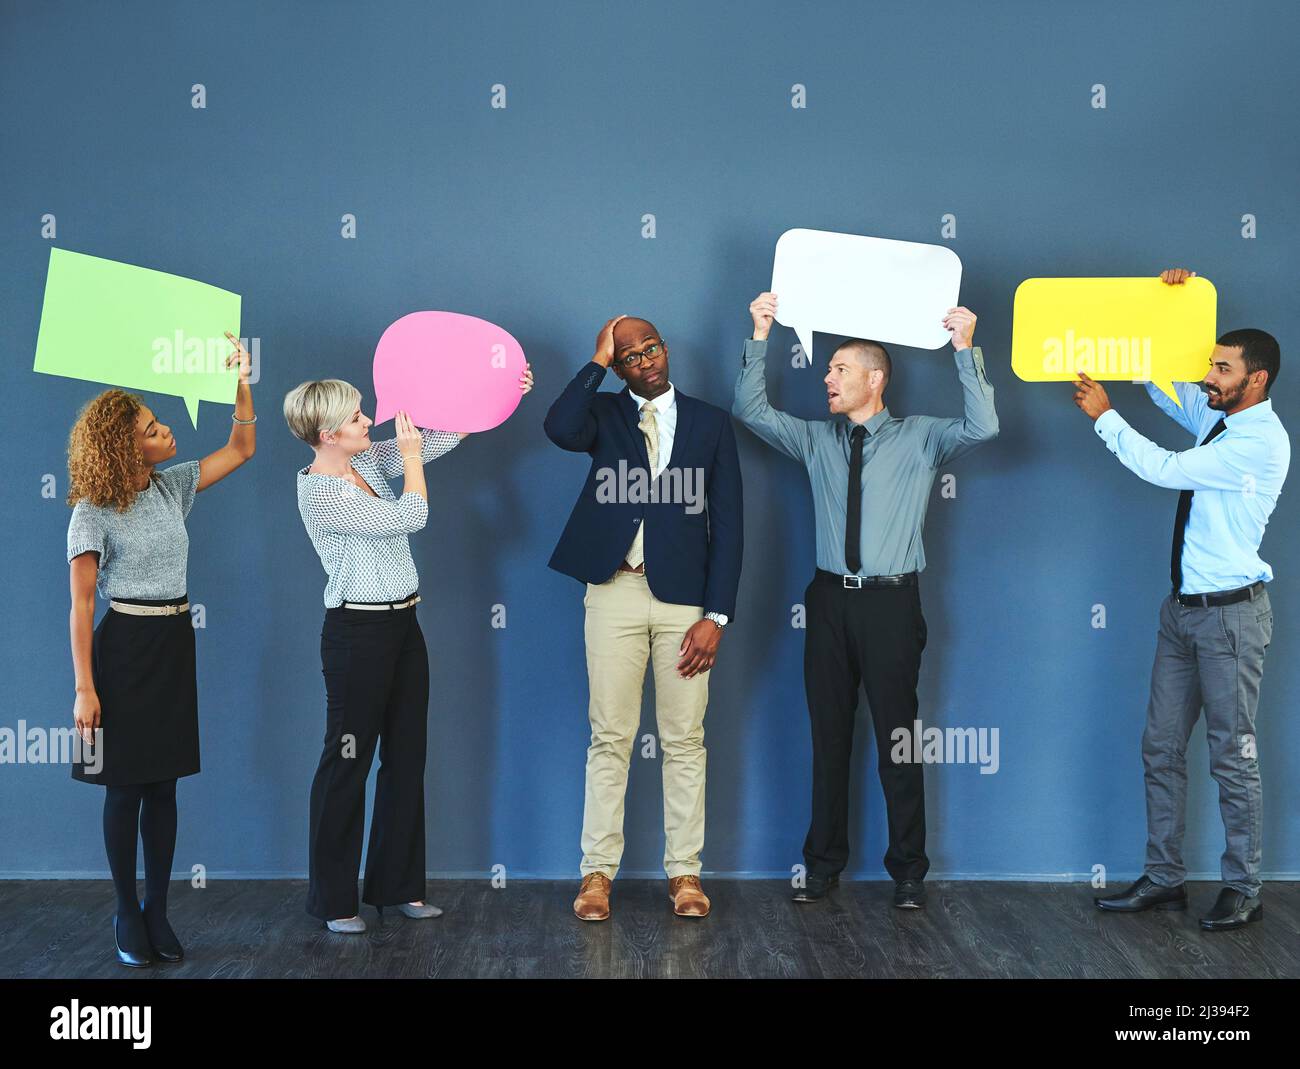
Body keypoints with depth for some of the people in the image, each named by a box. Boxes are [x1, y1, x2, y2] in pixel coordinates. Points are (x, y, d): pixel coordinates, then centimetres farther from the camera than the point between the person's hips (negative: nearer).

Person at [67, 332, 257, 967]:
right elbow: (81, 605, -12)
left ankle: (158, 911, 17)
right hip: (125, 646, -5)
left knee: (164, 784, 9)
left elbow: (240, 449, 10)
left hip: (175, 642, 5)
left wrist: (240, 381, -3)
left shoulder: (172, 487, 5)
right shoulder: (93, 514, -11)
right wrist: (85, 687, -17)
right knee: (126, 788, 2)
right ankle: (128, 916, 14)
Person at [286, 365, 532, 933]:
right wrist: (410, 455, -6)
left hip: (402, 625, 8)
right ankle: (334, 900, 12)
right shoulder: (319, 492, -18)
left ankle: (397, 885, 23)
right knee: (347, 761, 1)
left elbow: (439, 440, 9)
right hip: (358, 630, -8)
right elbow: (410, 516, -20)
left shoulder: (368, 459, 6)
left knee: (406, 757, 12)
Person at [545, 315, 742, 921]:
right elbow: (560, 429, -19)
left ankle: (684, 871, 14)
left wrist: (716, 616, -4)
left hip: (685, 597, 0)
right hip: (615, 592, 0)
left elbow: (727, 525, 3)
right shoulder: (604, 414, 7)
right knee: (610, 738, 3)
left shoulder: (710, 424, 7)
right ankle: (598, 871, 11)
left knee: (684, 740, 5)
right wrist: (597, 361, -9)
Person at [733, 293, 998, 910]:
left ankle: (908, 871, 12)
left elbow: (983, 427, -13)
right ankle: (823, 864, 18)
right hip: (831, 599, 3)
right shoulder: (816, 440, 11)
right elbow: (750, 410, 5)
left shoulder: (920, 438, 2)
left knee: (897, 739, 2)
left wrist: (965, 349, -18)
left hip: (891, 603, -3)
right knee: (829, 737, 8)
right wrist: (761, 338, -3)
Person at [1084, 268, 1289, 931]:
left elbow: (1165, 469, -19)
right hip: (1184, 608, 9)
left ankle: (1242, 891, 10)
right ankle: (1162, 879, 18)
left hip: (1231, 611, -8)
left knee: (1232, 756, -1)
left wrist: (1105, 416, -11)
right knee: (1161, 749, 10)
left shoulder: (1261, 441, -15)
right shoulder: (1213, 418, 11)